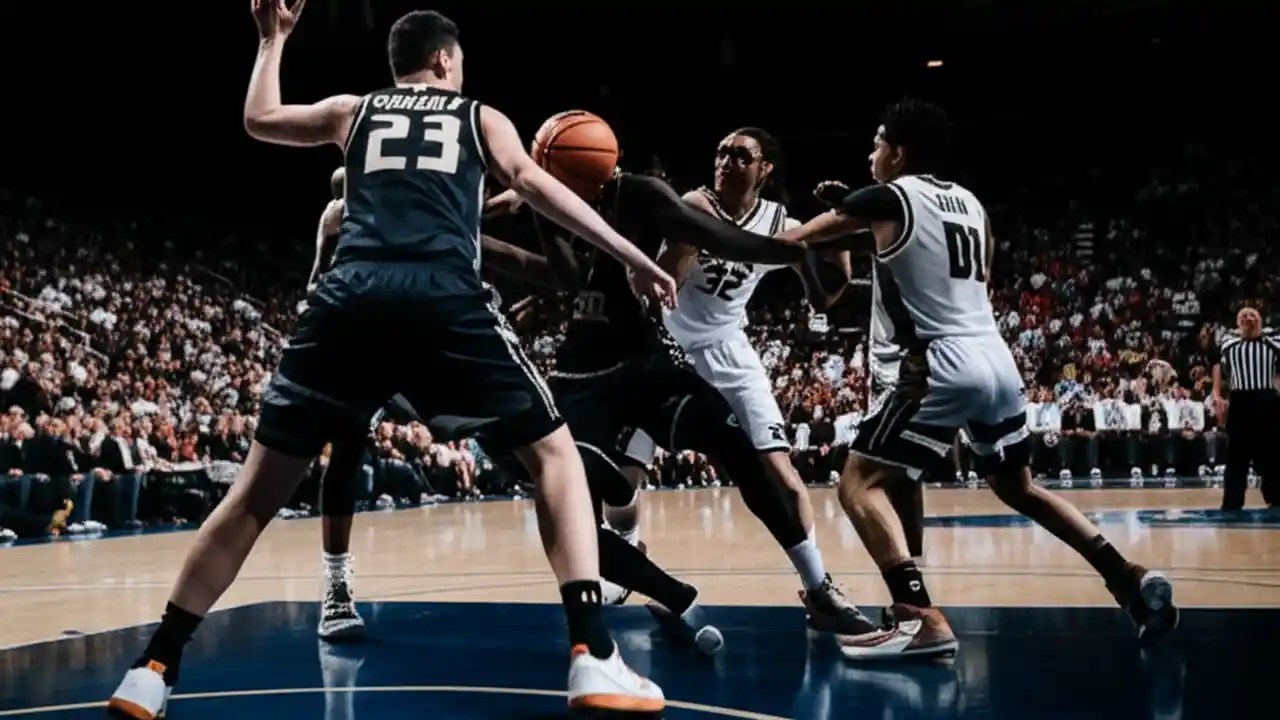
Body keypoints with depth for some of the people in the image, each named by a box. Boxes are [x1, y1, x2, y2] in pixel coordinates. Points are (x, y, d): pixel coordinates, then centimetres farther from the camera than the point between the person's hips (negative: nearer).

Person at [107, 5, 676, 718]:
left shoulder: (355, 110, 28)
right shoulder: (480, 116, 24)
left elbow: (259, 118, 39)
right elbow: (536, 185, 11)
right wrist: (632, 257, 10)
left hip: (352, 296, 3)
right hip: (445, 298, -2)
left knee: (260, 488, 12)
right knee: (555, 453, 9)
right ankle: (594, 657, -5)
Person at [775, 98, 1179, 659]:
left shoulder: (885, 199, -1)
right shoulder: (969, 203, 18)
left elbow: (789, 242, 7)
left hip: (944, 366, -8)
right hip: (998, 361, 8)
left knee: (860, 483, -3)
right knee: (1018, 487, 26)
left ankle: (921, 620, -18)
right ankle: (1132, 581, 19)